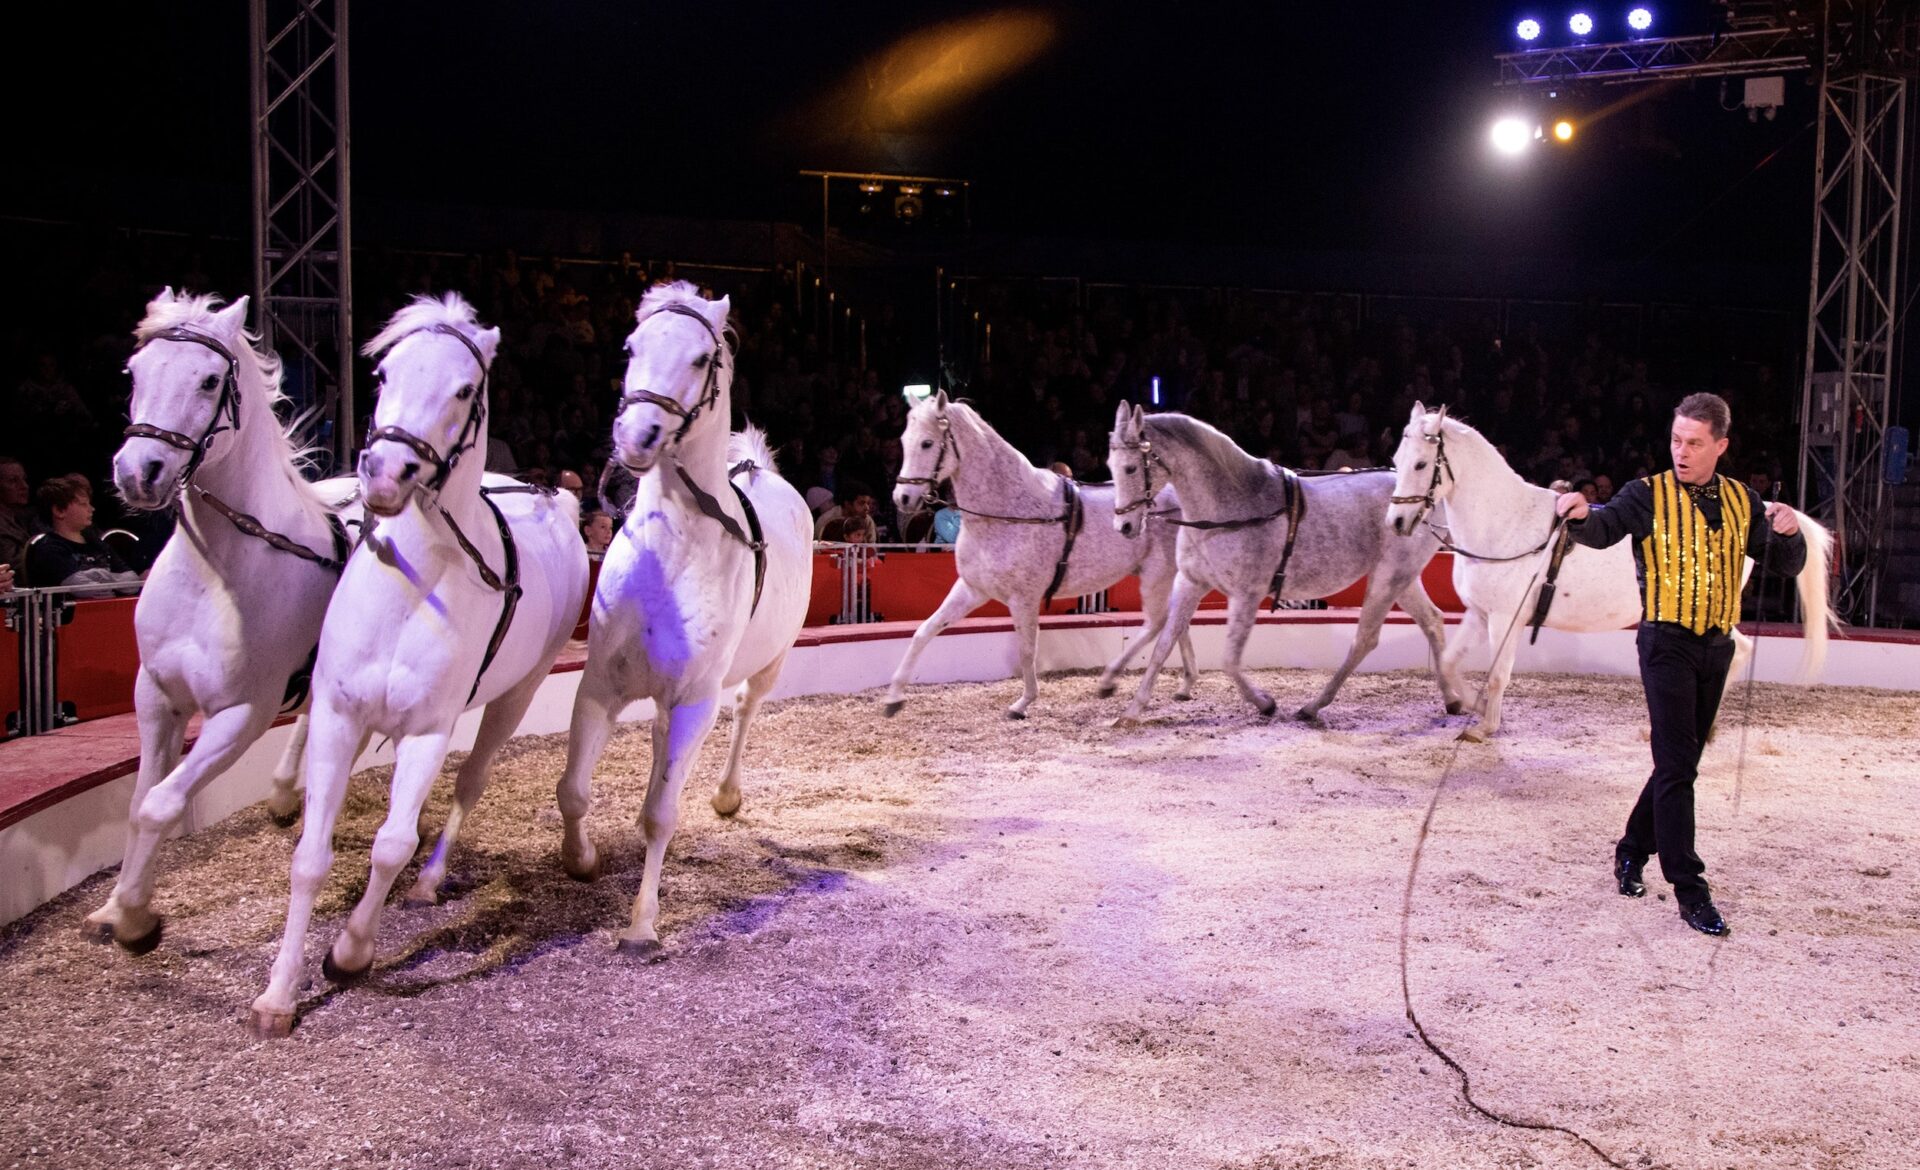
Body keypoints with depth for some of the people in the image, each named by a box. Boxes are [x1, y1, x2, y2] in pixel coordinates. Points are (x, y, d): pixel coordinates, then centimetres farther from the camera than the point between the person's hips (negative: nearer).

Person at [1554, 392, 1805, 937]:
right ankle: (1689, 890, -7)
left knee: (1681, 762, 14)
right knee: (1677, 765, -9)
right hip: (1667, 642, -5)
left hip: (1717, 646, 5)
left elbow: (1787, 565, 8)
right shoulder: (1650, 494, -4)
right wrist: (1580, 514, -45)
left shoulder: (1743, 502, 9)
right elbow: (1603, 530, -22)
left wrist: (1789, 532, -14)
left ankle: (1633, 850, 32)